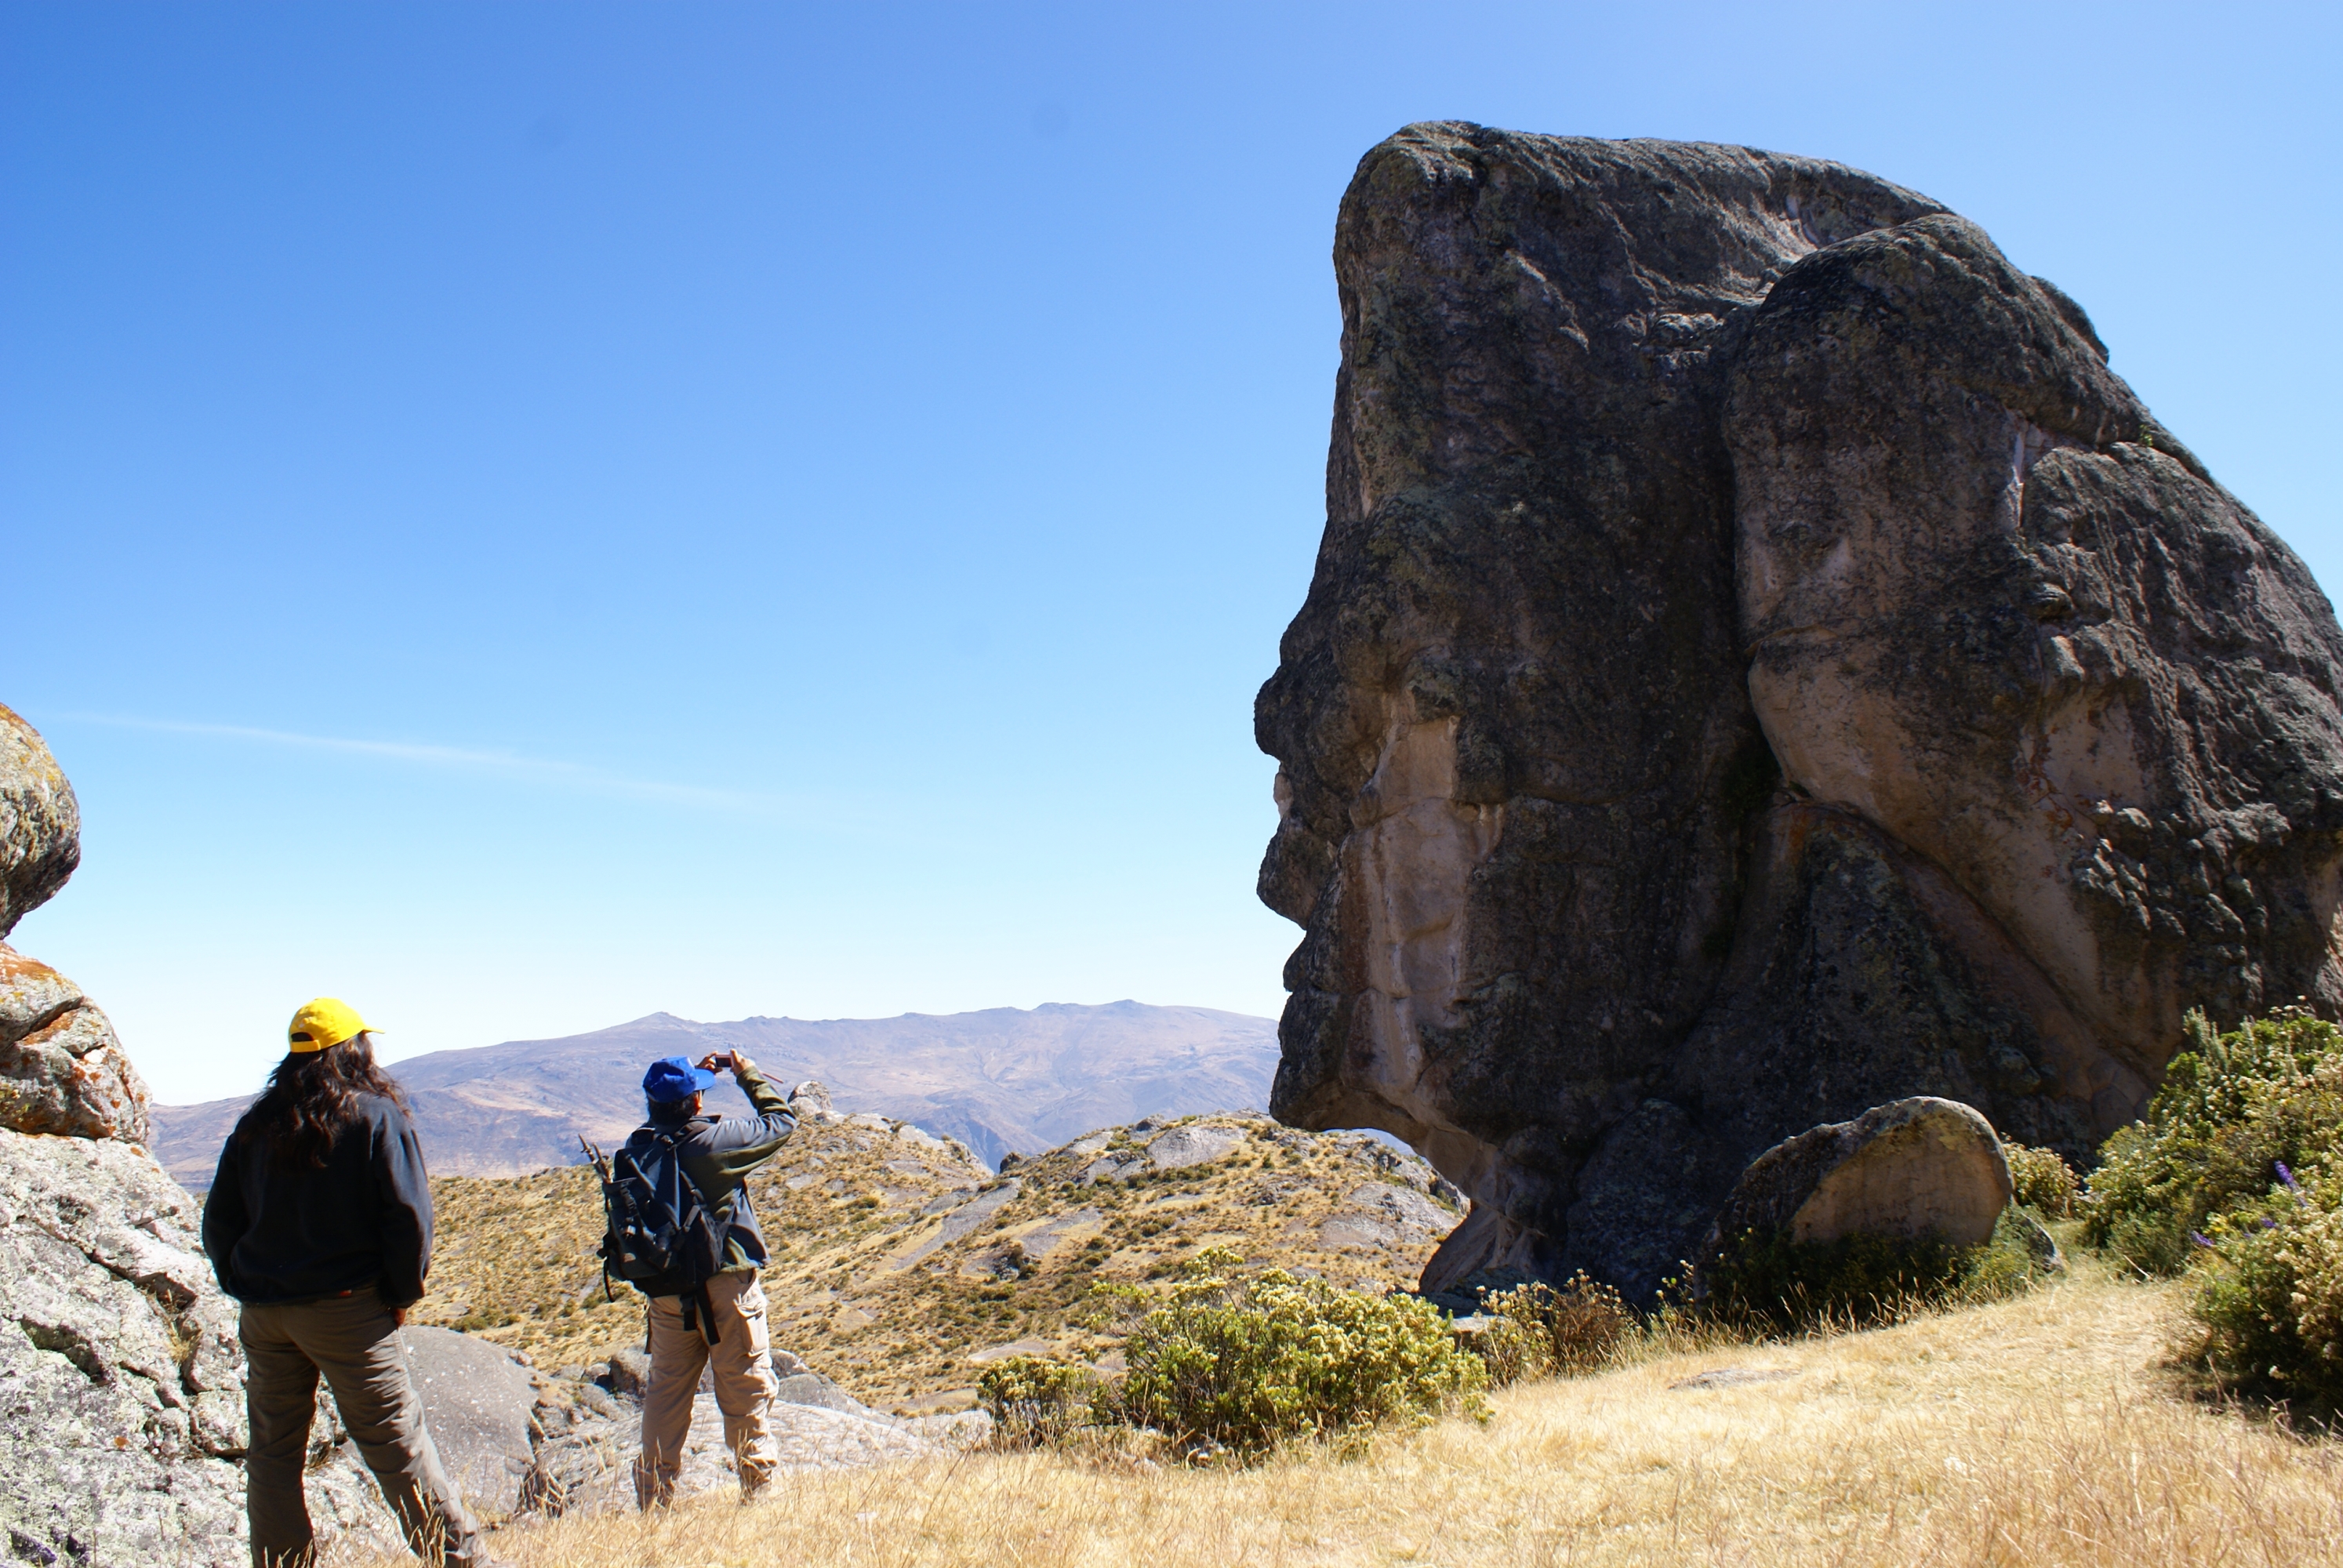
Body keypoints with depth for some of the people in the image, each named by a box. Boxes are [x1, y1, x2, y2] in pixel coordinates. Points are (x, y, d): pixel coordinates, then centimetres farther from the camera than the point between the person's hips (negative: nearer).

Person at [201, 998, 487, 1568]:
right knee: (397, 1443, 1)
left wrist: (245, 1286, 16)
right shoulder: (377, 1116, -7)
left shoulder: (258, 1122, 8)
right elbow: (408, 1215, -12)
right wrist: (403, 1292, -1)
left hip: (264, 1314, 4)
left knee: (273, 1451, 13)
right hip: (346, 1308, -4)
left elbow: (219, 1220, 10)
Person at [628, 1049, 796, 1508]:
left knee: (666, 1388, 15)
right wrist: (747, 1073, 4)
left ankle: (654, 1496, 22)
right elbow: (781, 1120, -6)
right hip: (725, 1284, -5)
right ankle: (758, 1488, 12)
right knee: (747, 1389, 6)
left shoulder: (637, 1147, -3)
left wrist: (694, 1075, 17)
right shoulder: (715, 1139, -19)